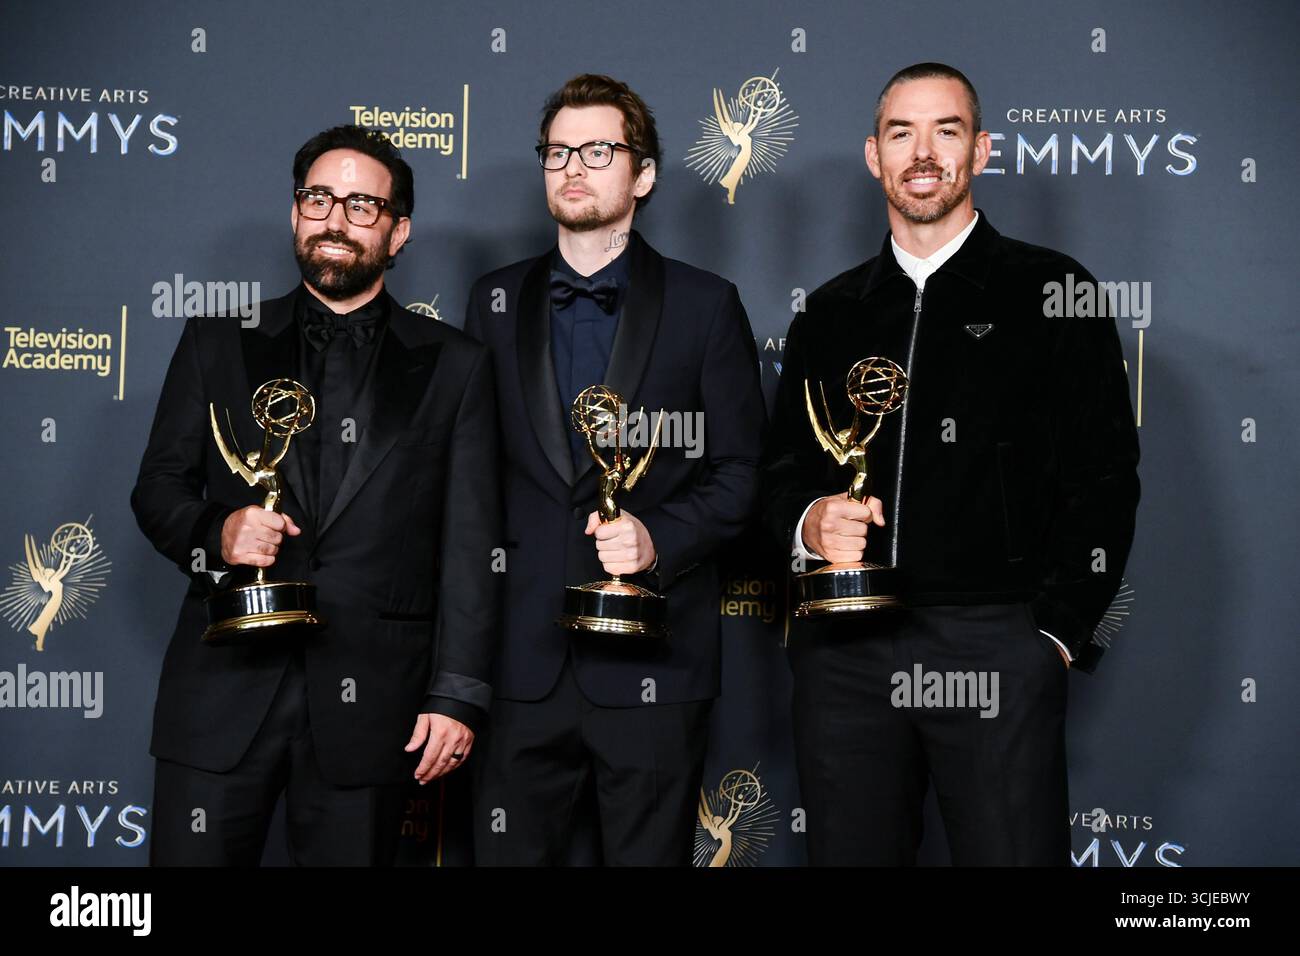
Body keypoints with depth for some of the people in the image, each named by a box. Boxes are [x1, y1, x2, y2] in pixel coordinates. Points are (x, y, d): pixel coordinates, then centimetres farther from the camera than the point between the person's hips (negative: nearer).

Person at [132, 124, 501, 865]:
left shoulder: (454, 366, 7)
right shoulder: (219, 343, 11)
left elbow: (471, 547, 3)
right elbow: (158, 489, 12)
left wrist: (458, 694, -5)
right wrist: (215, 532, -11)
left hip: (371, 699, -1)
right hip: (225, 686, 1)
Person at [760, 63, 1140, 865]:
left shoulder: (1053, 292, 4)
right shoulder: (830, 315, 16)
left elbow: (1103, 478, 0)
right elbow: (783, 472, 17)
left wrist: (1056, 633, -6)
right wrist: (810, 521, -5)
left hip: (997, 645, -3)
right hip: (843, 648, 3)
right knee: (850, 851, 8)